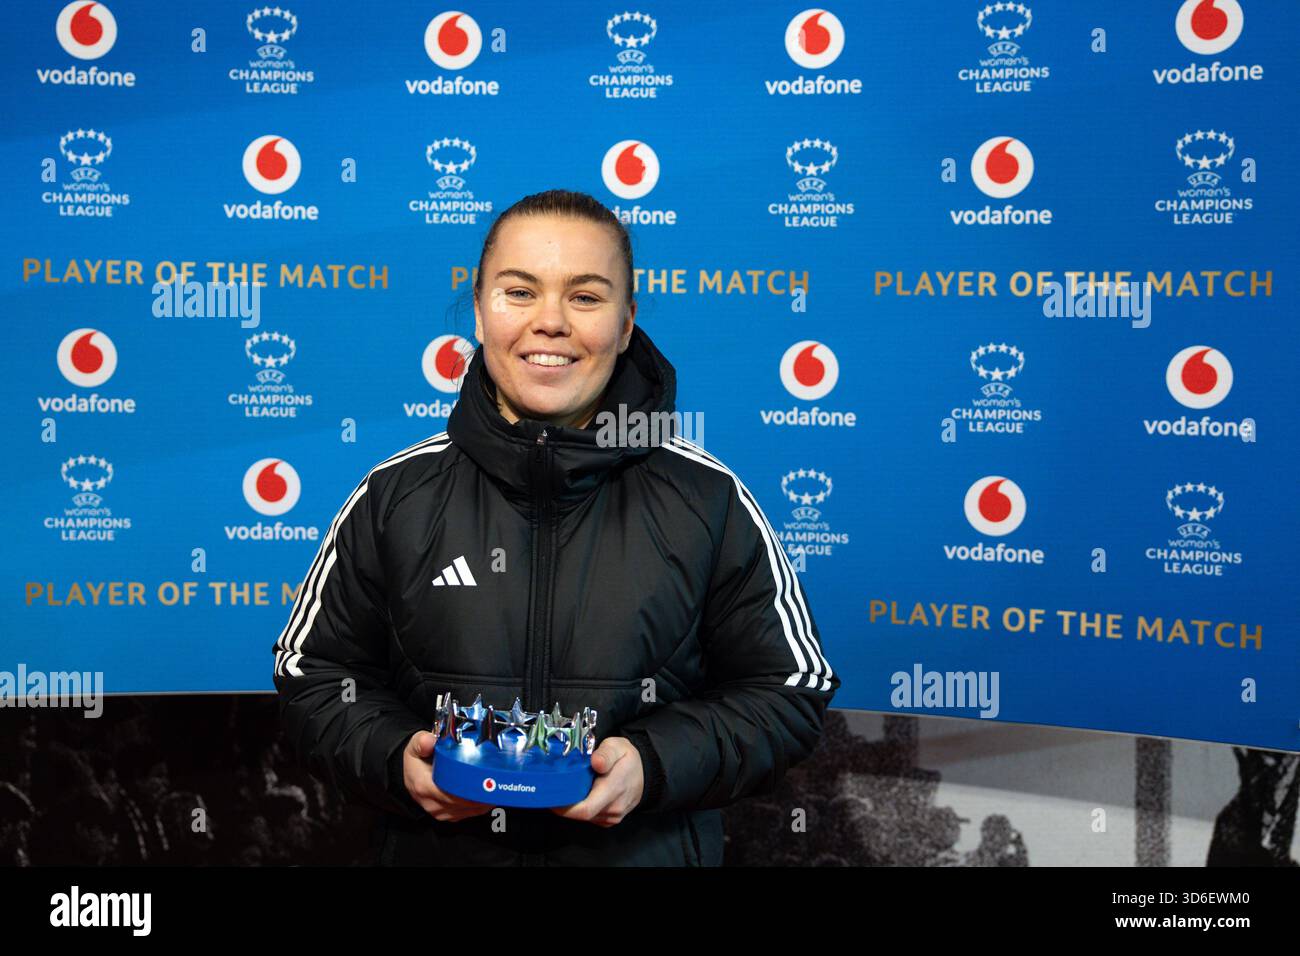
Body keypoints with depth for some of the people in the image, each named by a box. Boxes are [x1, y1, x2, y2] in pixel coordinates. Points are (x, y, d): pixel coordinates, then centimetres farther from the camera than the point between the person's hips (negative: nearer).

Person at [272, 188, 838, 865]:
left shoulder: (710, 501, -8)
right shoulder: (394, 494, -4)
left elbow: (791, 690, -4)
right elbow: (314, 674, 3)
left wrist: (656, 762, -19)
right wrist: (395, 758, -15)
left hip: (651, 848, -1)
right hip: (437, 847, 1)